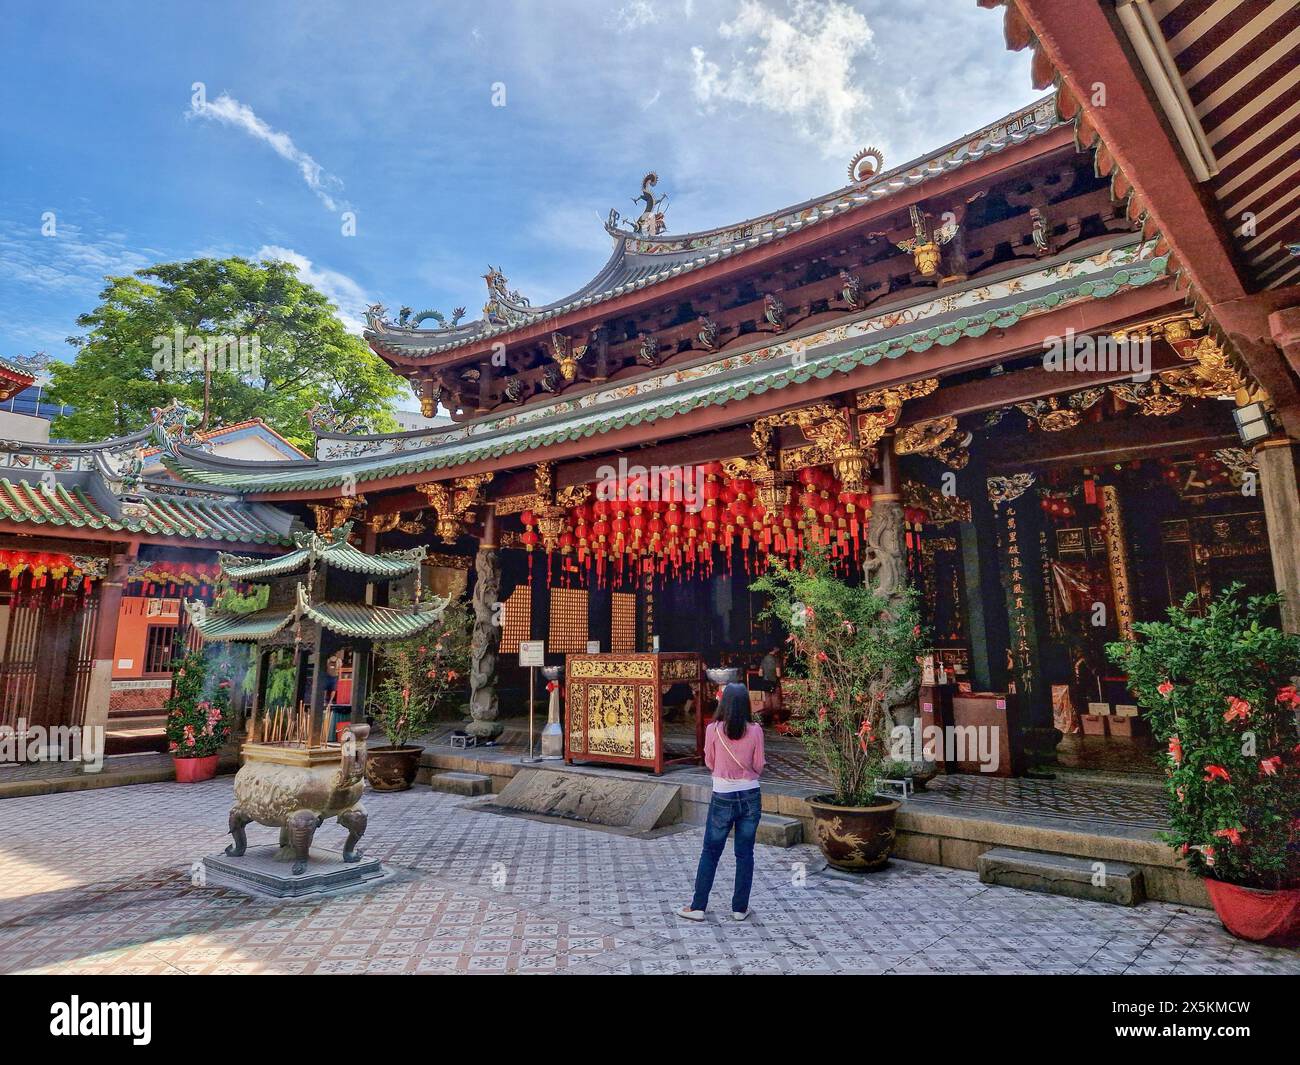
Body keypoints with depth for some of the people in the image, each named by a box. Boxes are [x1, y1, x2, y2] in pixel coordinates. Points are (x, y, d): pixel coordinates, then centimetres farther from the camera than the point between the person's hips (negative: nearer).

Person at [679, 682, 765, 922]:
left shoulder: (713, 729, -11)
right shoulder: (755, 731, -7)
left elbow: (709, 763, 1)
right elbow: (758, 767, 1)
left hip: (723, 798, -1)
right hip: (750, 796, 2)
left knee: (710, 853, 11)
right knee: (745, 853, 13)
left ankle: (698, 907, 16)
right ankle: (740, 908, 20)